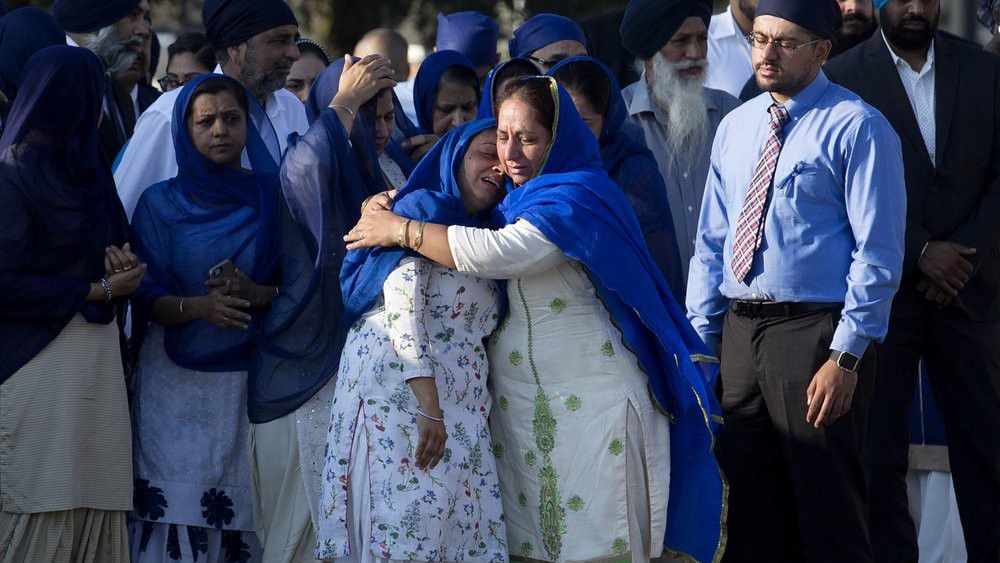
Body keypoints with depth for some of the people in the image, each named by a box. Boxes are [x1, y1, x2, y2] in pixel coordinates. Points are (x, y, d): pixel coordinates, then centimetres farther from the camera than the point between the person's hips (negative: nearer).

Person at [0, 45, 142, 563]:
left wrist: (121, 268, -1)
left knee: (93, 511, 1)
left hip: (97, 361, 8)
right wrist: (98, 291, -9)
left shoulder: (83, 170, 16)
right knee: (44, 513, -8)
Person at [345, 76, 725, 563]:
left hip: (589, 407, -8)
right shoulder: (514, 202, 15)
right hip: (519, 407, 8)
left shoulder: (581, 195, -11)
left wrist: (399, 229, -15)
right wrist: (391, 209, 3)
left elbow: (499, 254, -24)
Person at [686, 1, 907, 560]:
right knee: (752, 513, 11)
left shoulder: (857, 128, -7)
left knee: (828, 513, -3)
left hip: (816, 332, -6)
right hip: (739, 332, 7)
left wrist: (846, 358, -18)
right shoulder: (736, 126, 14)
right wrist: (700, 341, 10)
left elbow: (877, 255, -12)